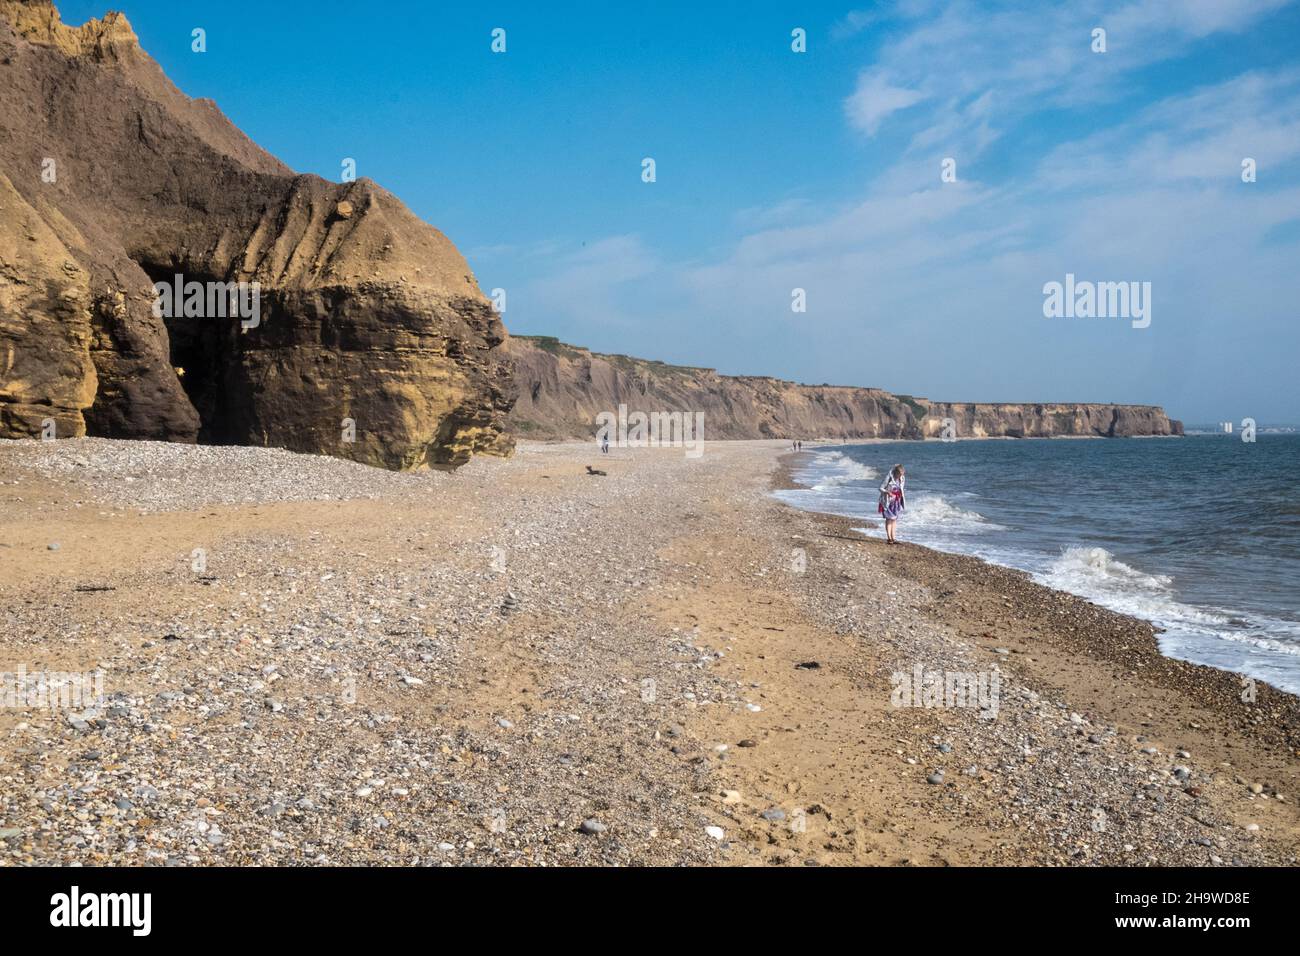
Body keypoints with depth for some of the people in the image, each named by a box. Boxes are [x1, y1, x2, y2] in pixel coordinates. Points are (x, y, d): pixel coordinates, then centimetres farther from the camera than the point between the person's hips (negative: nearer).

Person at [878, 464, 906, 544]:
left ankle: (893, 538, 7)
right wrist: (887, 492, -33)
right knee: (889, 519, -5)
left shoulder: (902, 478, -1)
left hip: (897, 501, 5)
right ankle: (889, 538, -2)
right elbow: (881, 488, -14)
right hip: (888, 500, -5)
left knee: (894, 519, 5)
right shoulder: (889, 477, -17)